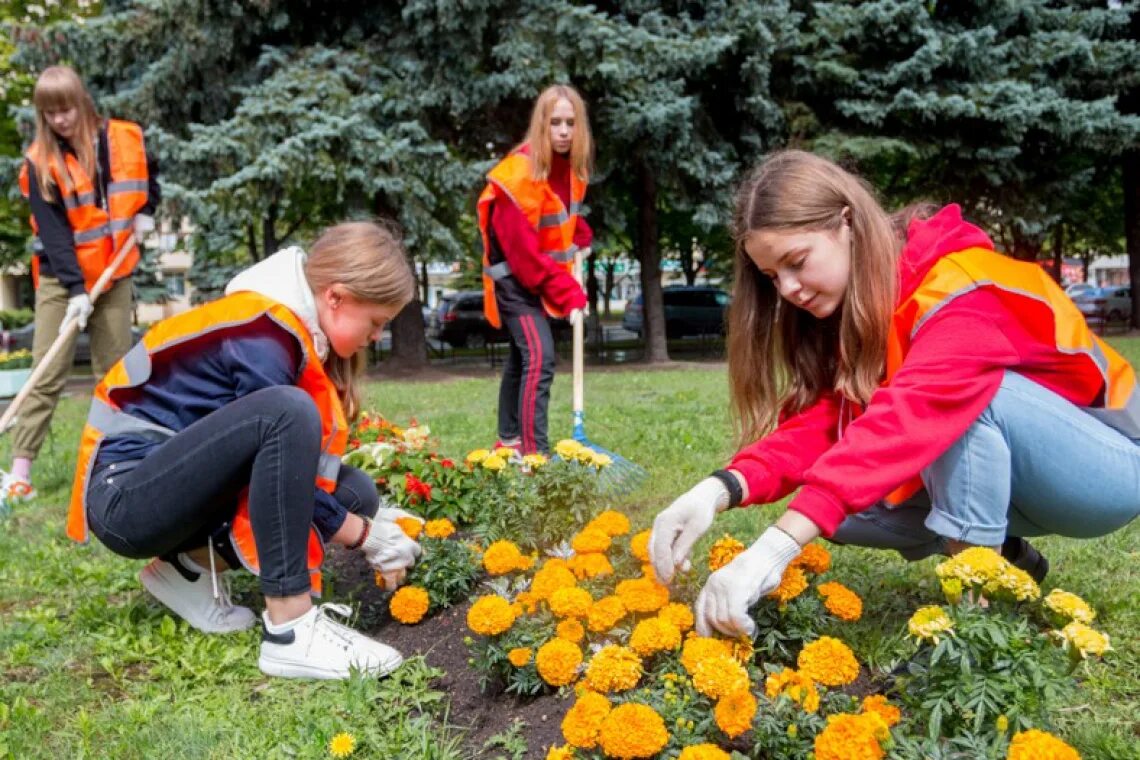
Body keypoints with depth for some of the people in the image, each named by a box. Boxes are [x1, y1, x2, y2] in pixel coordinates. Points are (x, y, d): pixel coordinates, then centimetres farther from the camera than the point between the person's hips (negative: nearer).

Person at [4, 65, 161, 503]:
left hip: (115, 275, 3)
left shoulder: (125, 139, -2)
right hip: (61, 279, -2)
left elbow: (149, 175, 20)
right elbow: (53, 232, -14)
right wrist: (76, 289, -23)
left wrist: (145, 212, 2)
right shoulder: (40, 162, -9)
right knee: (47, 376, -5)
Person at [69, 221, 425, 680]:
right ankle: (289, 630, -29)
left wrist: (370, 517, 3)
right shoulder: (264, 336, -21)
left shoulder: (291, 326, 6)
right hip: (127, 495, -9)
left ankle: (192, 565, 4)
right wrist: (368, 537, -9)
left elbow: (291, 469, 11)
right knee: (286, 411, -33)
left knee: (353, 493, 0)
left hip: (187, 488, 9)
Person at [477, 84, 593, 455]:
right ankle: (536, 455, -19)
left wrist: (580, 236, 1)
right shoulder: (521, 171, -25)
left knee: (522, 357, 18)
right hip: (516, 278, -9)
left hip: (541, 278, 9)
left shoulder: (570, 166, 0)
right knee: (539, 359, -20)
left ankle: (509, 441, 32)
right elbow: (524, 251, -26)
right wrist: (568, 294, -26)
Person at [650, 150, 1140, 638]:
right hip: (1009, 467, 7)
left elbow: (906, 419, -44)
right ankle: (1003, 558, 8)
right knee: (841, 503, -13)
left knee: (970, 392, -35)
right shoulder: (854, 305, -3)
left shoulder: (961, 288, -28)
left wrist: (776, 546, -53)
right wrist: (720, 489, -35)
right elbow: (818, 419, -16)